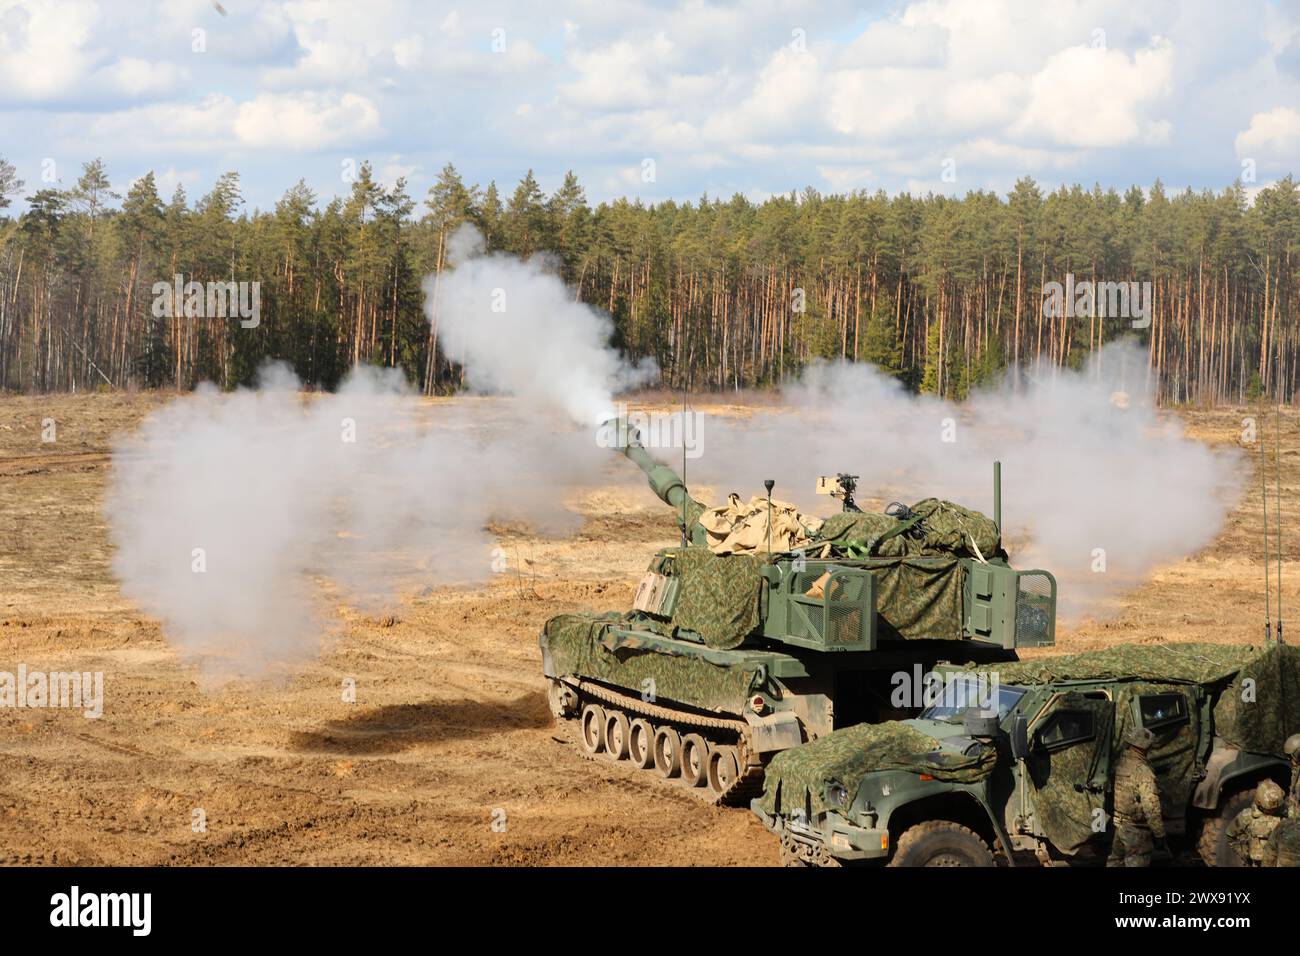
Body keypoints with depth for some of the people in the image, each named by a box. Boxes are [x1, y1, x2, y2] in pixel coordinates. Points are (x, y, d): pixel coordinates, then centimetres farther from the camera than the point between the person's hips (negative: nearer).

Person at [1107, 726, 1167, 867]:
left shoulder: (1116, 764, -1)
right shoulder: (1143, 771, -21)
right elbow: (1151, 808, -23)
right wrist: (1160, 834, -15)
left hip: (1114, 824, 7)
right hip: (1135, 829, -7)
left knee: (1115, 861, 19)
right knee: (1136, 863, 4)